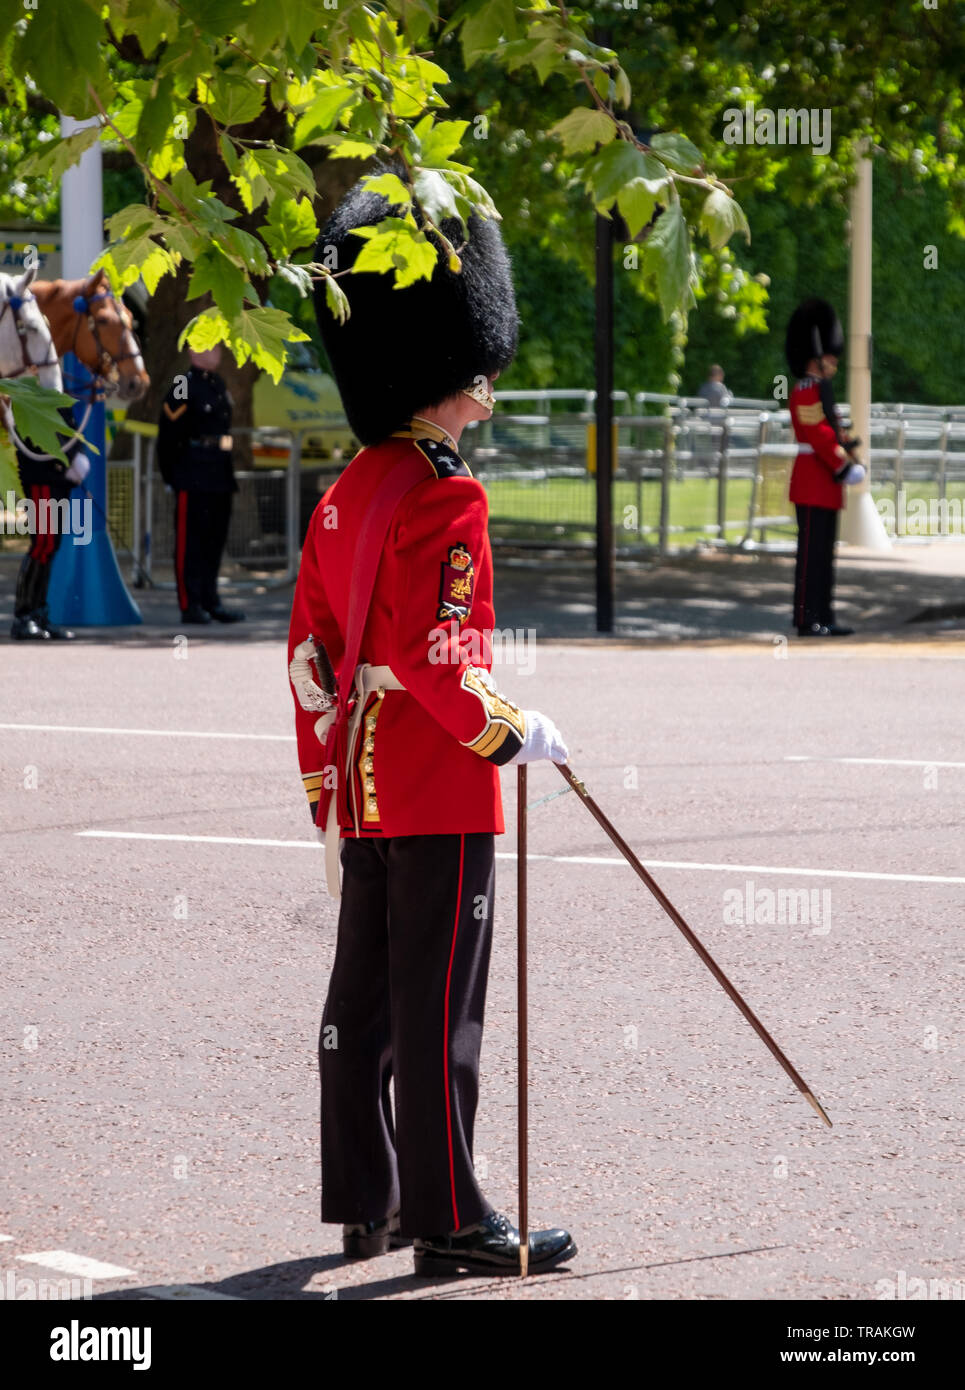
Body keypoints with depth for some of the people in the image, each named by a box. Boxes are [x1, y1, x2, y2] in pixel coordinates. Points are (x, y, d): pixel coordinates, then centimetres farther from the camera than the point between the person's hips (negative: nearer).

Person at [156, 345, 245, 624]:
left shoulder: (220, 387, 15)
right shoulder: (183, 387, -10)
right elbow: (168, 435, -11)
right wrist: (171, 476, -10)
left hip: (220, 478, 8)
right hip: (193, 481, -8)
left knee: (215, 541, 11)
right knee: (190, 541, -3)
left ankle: (210, 601, 17)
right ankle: (190, 605, -1)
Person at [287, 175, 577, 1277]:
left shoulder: (345, 494, 11)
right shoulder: (446, 498, -16)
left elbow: (311, 647, 15)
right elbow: (431, 650, -23)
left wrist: (324, 782, 20)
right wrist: (510, 733, -12)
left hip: (364, 790, 9)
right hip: (442, 792, -9)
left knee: (361, 1002, 12)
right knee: (438, 1008, -5)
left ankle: (365, 1206, 20)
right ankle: (448, 1221, -3)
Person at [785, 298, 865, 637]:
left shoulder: (820, 391, 19)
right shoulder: (807, 390, -13)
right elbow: (818, 434, -21)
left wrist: (849, 451, 6)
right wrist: (843, 466, -19)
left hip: (825, 485, 10)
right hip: (814, 480, -10)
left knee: (824, 552, 11)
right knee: (812, 552, -9)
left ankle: (824, 617, 13)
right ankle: (808, 619, -9)